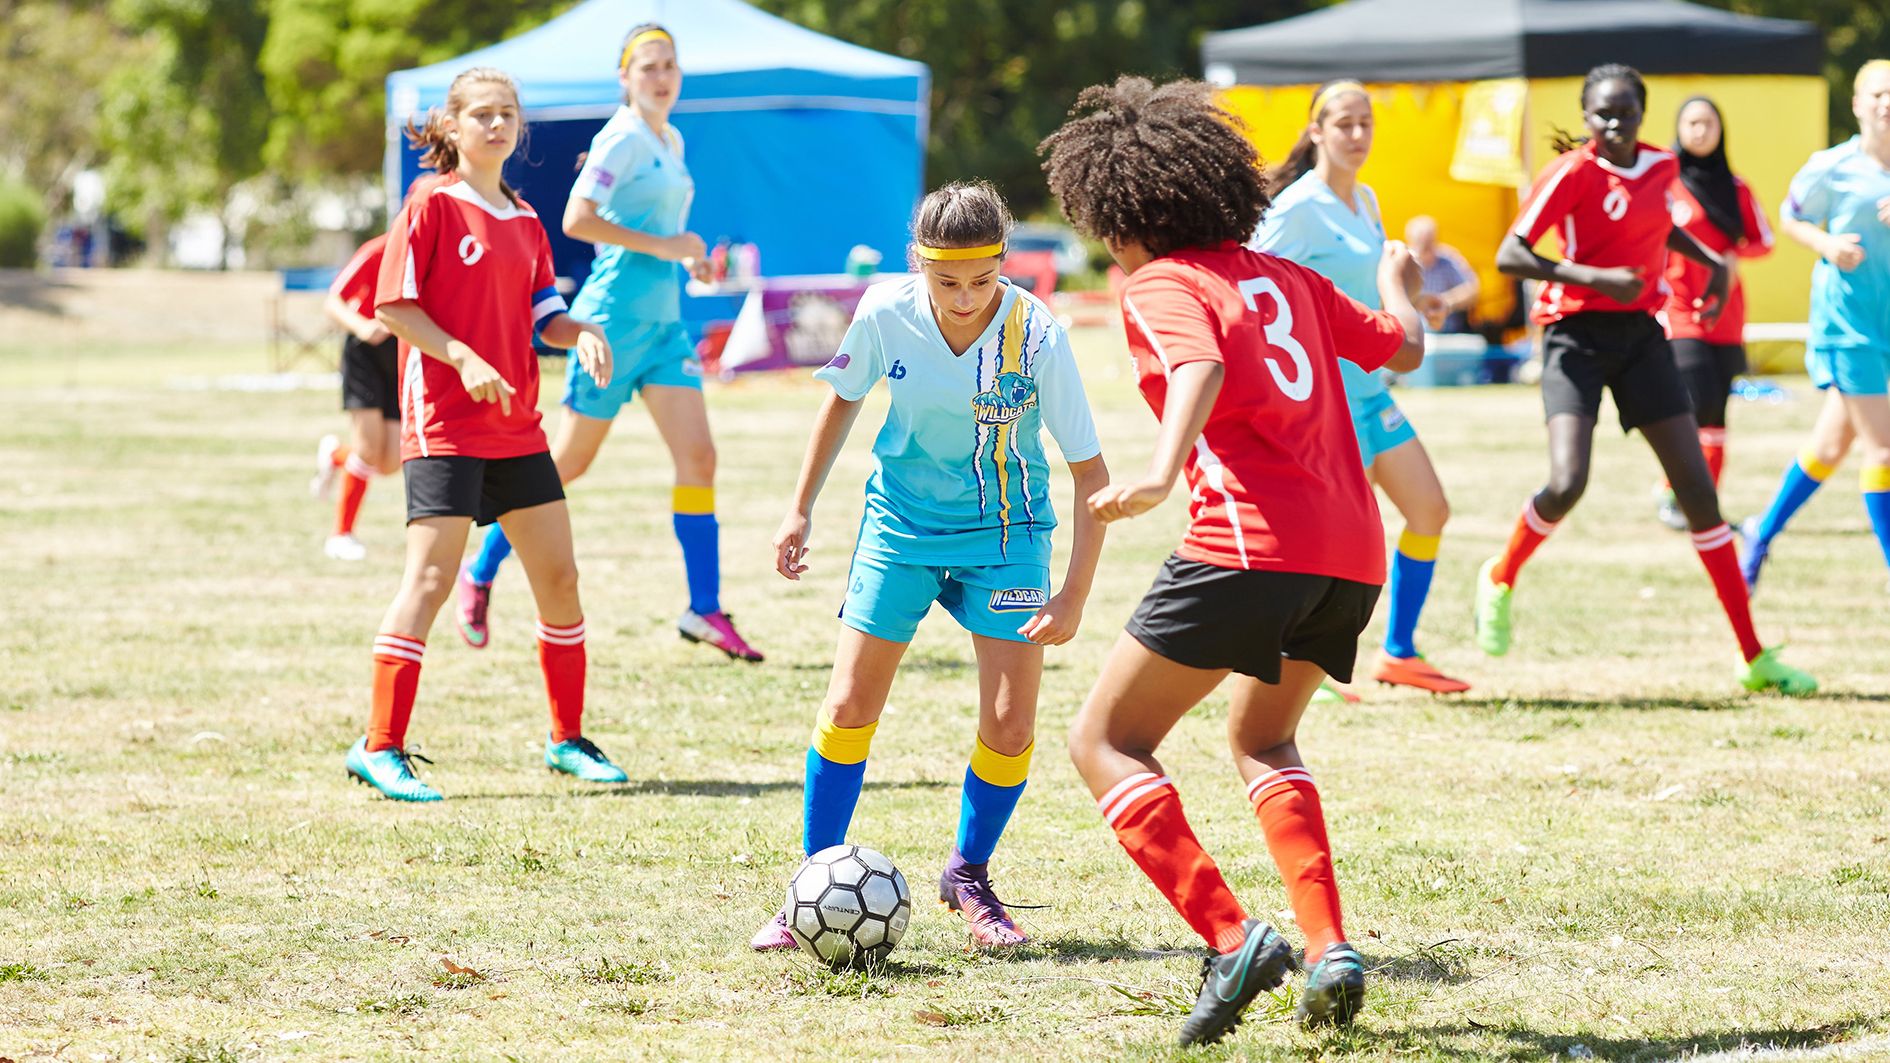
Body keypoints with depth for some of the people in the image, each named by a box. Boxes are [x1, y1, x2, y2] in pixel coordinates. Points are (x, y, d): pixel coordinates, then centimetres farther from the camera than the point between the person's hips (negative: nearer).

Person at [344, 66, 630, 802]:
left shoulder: (524, 219, 14)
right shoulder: (433, 202, -6)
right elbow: (392, 306, -11)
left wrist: (580, 333, -5)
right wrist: (464, 359, -20)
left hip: (517, 428, 7)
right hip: (445, 424, -7)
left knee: (559, 577, 8)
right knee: (429, 579, -13)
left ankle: (568, 739, 21)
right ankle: (379, 747, -9)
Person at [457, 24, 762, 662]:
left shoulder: (672, 143, 15)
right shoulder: (623, 138, -12)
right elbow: (576, 220, -23)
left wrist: (685, 256, 9)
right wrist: (659, 245, -20)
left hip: (663, 321, 8)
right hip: (616, 315, -8)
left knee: (698, 454, -4)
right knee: (569, 460, 1)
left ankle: (704, 610, -3)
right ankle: (480, 575, 18)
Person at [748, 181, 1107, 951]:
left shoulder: (1037, 336, -24)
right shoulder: (886, 312, -18)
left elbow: (1089, 470, -17)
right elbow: (844, 397, 4)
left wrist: (1074, 596, -21)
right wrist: (801, 508, 6)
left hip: (1004, 529, -1)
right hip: (901, 520, 1)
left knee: (1011, 723, -9)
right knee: (849, 707, -3)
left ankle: (968, 876, 16)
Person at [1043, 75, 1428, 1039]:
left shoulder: (1159, 287, 1)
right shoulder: (1283, 277, 20)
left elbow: (1201, 369, -21)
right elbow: (1401, 347, 32)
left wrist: (1159, 473, -37)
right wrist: (1398, 283, 54)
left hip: (1251, 541, -7)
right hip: (1354, 547, 7)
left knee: (1106, 740, 2)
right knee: (1260, 738, 29)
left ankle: (1230, 938, -14)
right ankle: (1330, 950, 11)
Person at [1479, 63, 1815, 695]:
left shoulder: (1661, 166, 7)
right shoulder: (1573, 173, -12)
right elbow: (1510, 256, -18)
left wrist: (1709, 259, 15)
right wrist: (1595, 278, -27)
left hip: (1639, 333, 5)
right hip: (1578, 332, -5)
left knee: (1697, 488, 1)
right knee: (1567, 483, -23)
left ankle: (1754, 659, 5)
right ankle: (1501, 578, 11)